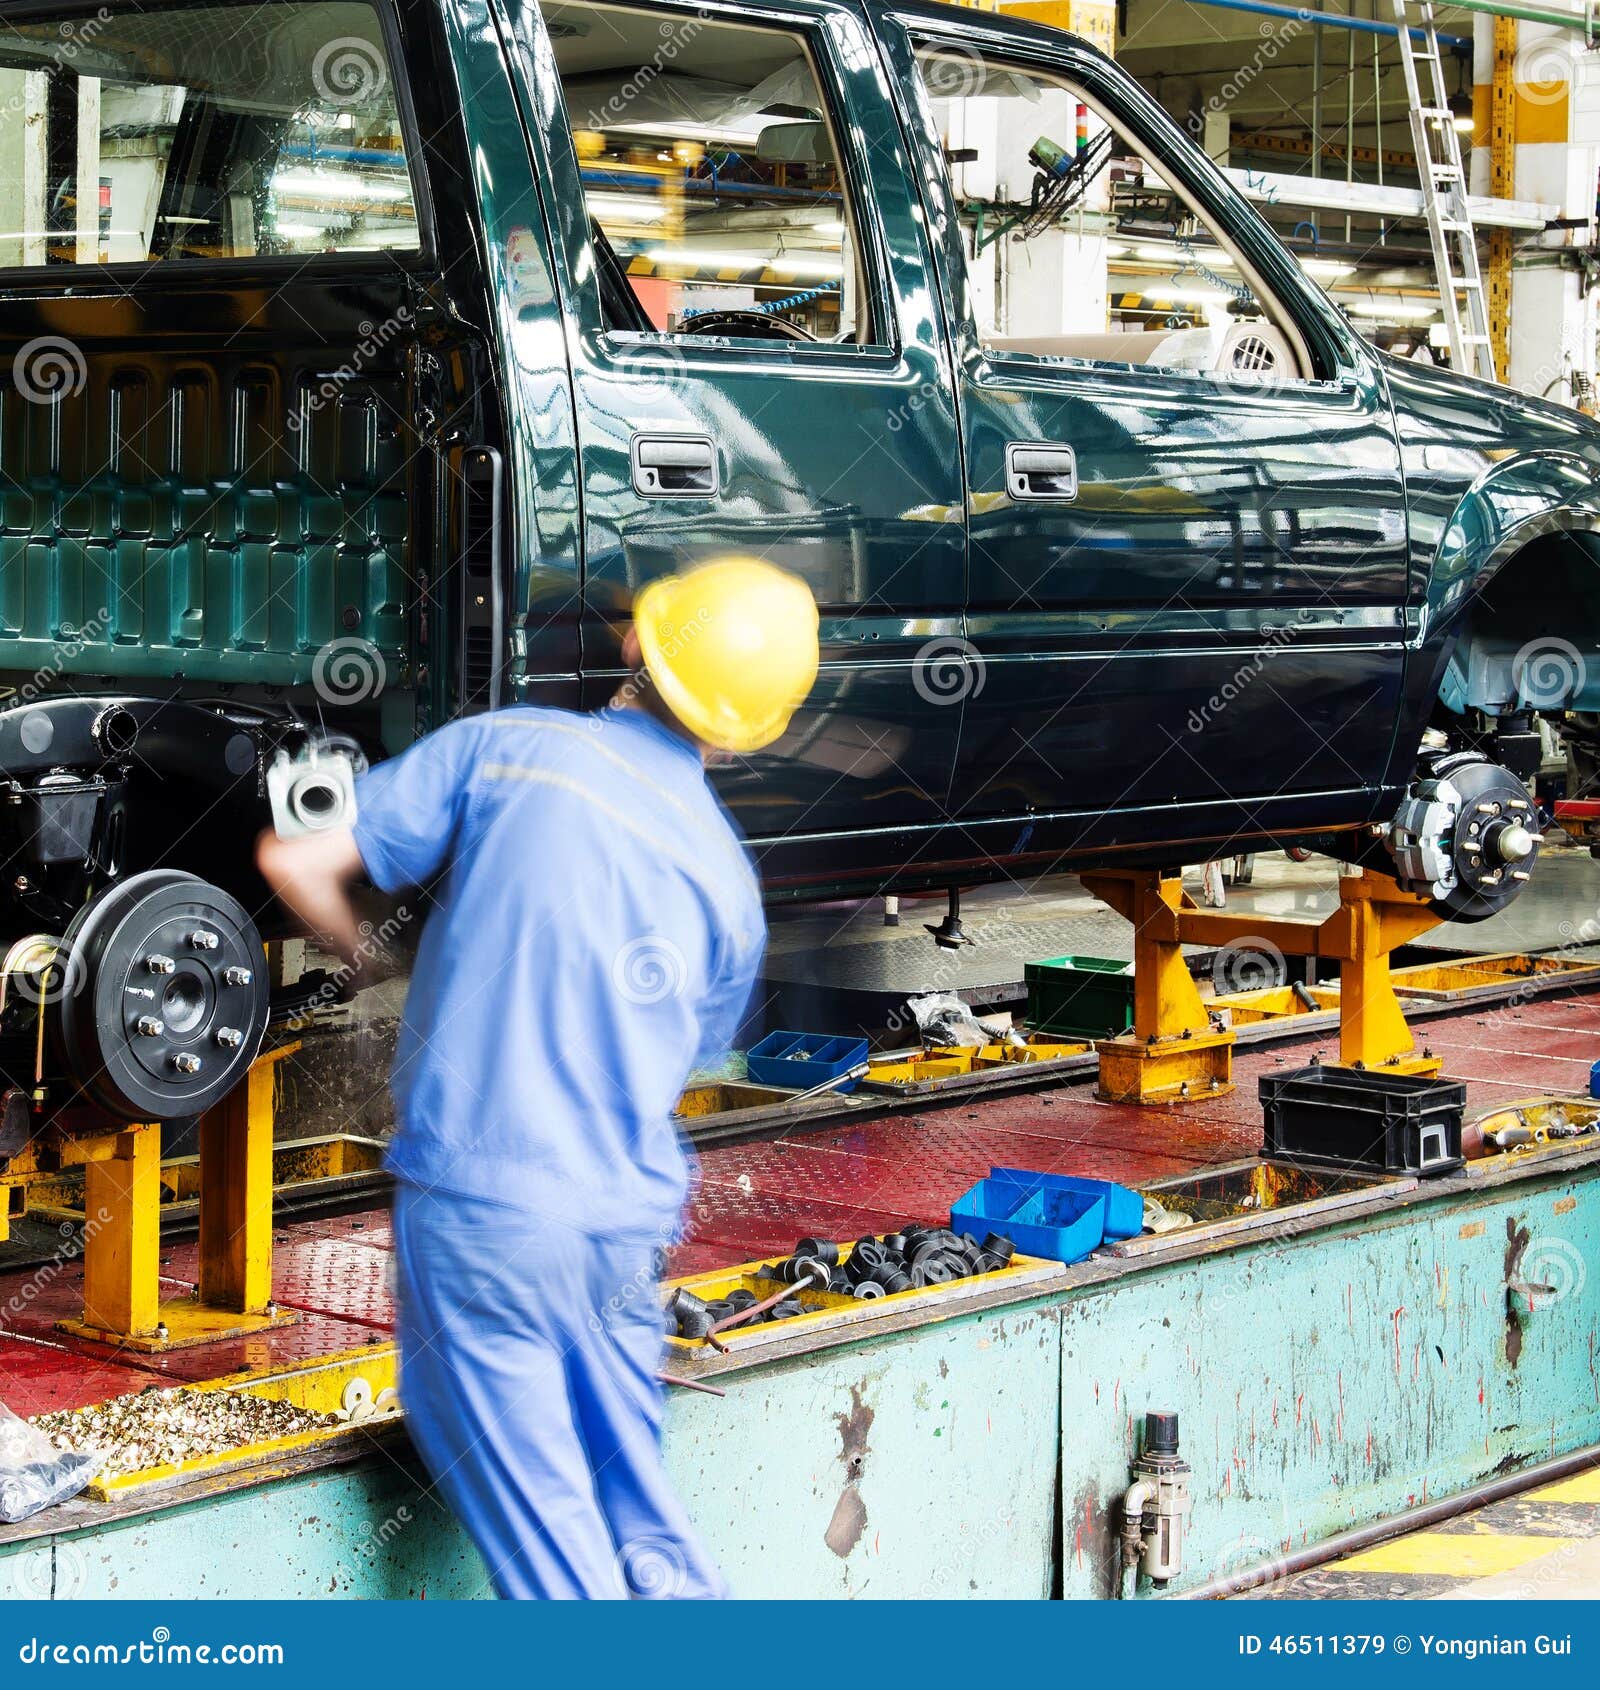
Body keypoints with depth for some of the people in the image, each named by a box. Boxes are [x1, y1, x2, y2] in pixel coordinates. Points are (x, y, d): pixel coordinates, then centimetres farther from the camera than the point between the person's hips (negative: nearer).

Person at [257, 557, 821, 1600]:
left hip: (477, 1200, -4)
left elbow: (295, 862, -4)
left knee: (538, 1519, 3)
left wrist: (358, 945, 16)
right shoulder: (727, 877, 7)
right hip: (627, 1220, 4)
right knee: (635, 1501, 17)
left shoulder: (507, 747, -4)